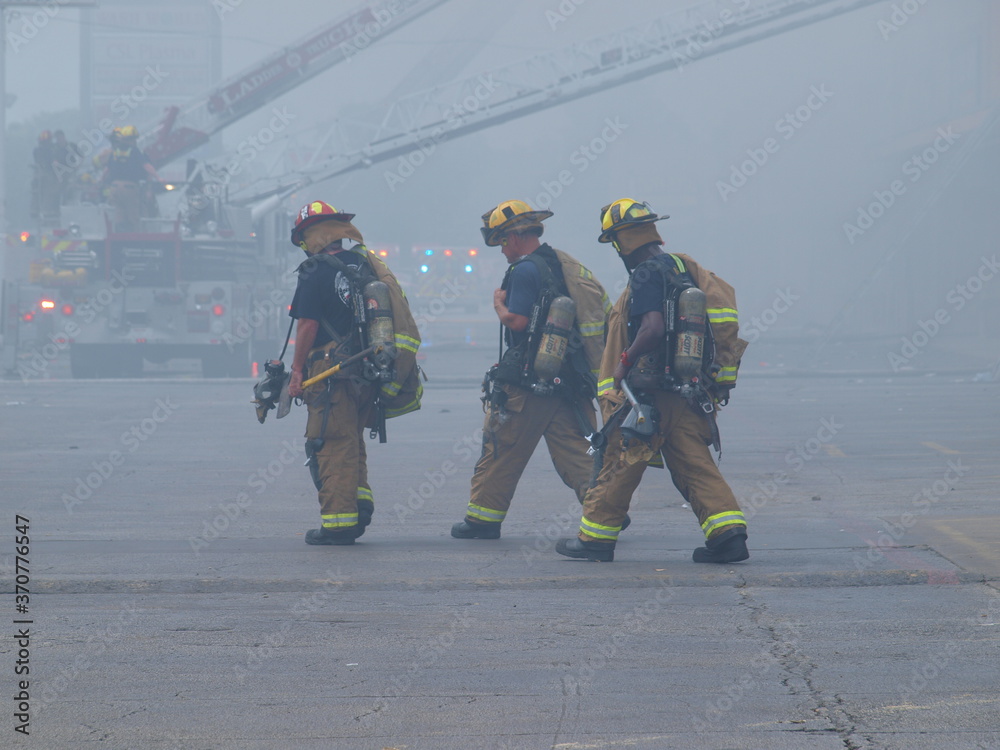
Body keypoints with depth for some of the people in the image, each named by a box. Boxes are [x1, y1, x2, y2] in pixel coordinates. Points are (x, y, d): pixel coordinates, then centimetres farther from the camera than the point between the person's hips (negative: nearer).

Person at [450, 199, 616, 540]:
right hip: (571, 380, 7)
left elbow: (516, 321, -18)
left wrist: (498, 302, 0)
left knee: (500, 452, 6)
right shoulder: (566, 264, 14)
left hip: (529, 381, -7)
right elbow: (606, 312, 17)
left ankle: (483, 518, 13)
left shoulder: (525, 270, -12)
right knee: (576, 453, 4)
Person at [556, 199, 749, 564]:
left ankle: (595, 537, 13)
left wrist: (625, 360, -14)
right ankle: (728, 532, -6)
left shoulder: (647, 274, -13)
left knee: (620, 463, 3)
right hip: (690, 392, 8)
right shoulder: (684, 267, 14)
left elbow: (653, 328, -27)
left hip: (651, 392, -8)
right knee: (695, 465, 7)